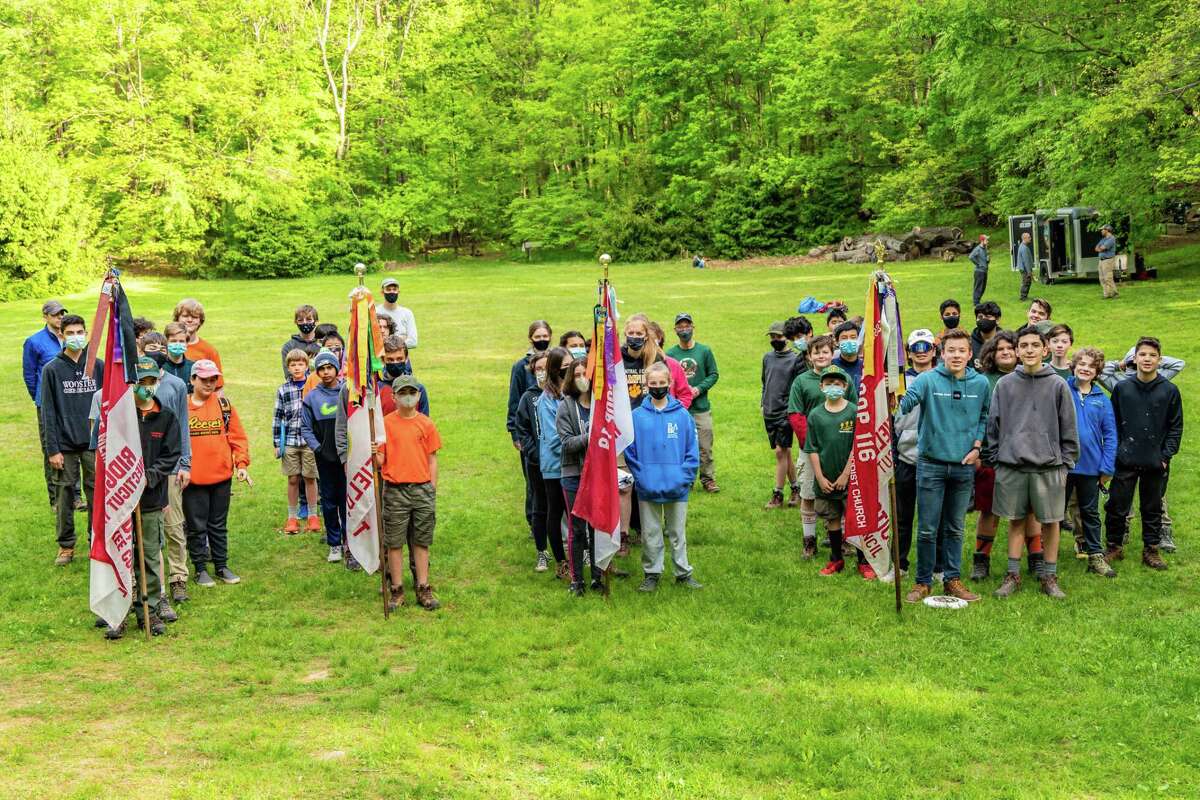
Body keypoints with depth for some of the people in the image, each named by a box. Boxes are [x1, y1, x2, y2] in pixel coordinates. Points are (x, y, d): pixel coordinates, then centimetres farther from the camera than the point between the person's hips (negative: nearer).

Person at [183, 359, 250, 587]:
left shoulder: (224, 405, 4)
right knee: (196, 527, 6)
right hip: (193, 479, -2)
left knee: (219, 525, 14)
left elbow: (237, 436, 5)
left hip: (222, 476, 2)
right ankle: (201, 569, 17)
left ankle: (221, 567, 24)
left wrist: (242, 464, -3)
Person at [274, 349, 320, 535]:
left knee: (310, 478, 6)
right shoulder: (283, 391, 4)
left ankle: (313, 516, 19)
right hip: (290, 441, 1)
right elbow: (278, 417, 7)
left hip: (310, 441, -1)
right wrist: (277, 444, 4)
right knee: (293, 479, 7)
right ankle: (292, 517, 18)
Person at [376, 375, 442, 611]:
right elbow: (381, 461, 2)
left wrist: (432, 491, 4)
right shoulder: (386, 423, 1)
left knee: (421, 542, 7)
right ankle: (397, 590, 12)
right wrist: (374, 454, -20)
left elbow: (432, 459, 8)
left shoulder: (426, 424, 5)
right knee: (395, 543, 3)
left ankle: (423, 589, 14)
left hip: (423, 489, 1)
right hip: (395, 491, -1)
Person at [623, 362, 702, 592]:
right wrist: (642, 478, -11)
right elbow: (629, 452, -1)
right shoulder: (636, 416, -3)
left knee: (678, 533, 13)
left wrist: (683, 479, -11)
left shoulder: (682, 415, -4)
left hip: (677, 489, 0)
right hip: (648, 490, 0)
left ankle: (683, 573, 24)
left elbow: (692, 452, -3)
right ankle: (651, 574, 23)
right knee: (650, 534, 11)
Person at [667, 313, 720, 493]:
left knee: (705, 447, 0)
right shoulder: (670, 354, 4)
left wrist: (699, 389, -9)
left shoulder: (704, 351, 5)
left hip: (701, 407, 0)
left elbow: (714, 374, 6)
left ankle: (708, 479, 10)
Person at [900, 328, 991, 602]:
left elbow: (985, 417, 13)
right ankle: (923, 582, 14)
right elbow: (907, 401, -24)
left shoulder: (980, 384, 3)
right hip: (931, 464, -3)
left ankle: (953, 579, 24)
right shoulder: (928, 380, -9)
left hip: (964, 466, 3)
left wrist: (977, 447, 1)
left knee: (955, 528, 13)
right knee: (927, 529, 2)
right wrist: (893, 408, -46)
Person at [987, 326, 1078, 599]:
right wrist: (995, 459, 3)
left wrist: (1065, 463, -1)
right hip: (1011, 466, 1)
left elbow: (1068, 429, 3)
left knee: (1050, 521, 5)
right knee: (1016, 520, 9)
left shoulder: (1057, 385, 0)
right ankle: (1013, 574, 18)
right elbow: (993, 425, 8)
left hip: (1048, 467, -1)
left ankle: (1049, 576, 17)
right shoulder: (1004, 384, 4)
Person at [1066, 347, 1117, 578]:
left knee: (1091, 513, 13)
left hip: (1090, 465, 2)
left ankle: (1096, 557, 22)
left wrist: (1107, 468, -3)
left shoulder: (1102, 399, 2)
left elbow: (1110, 435, 3)